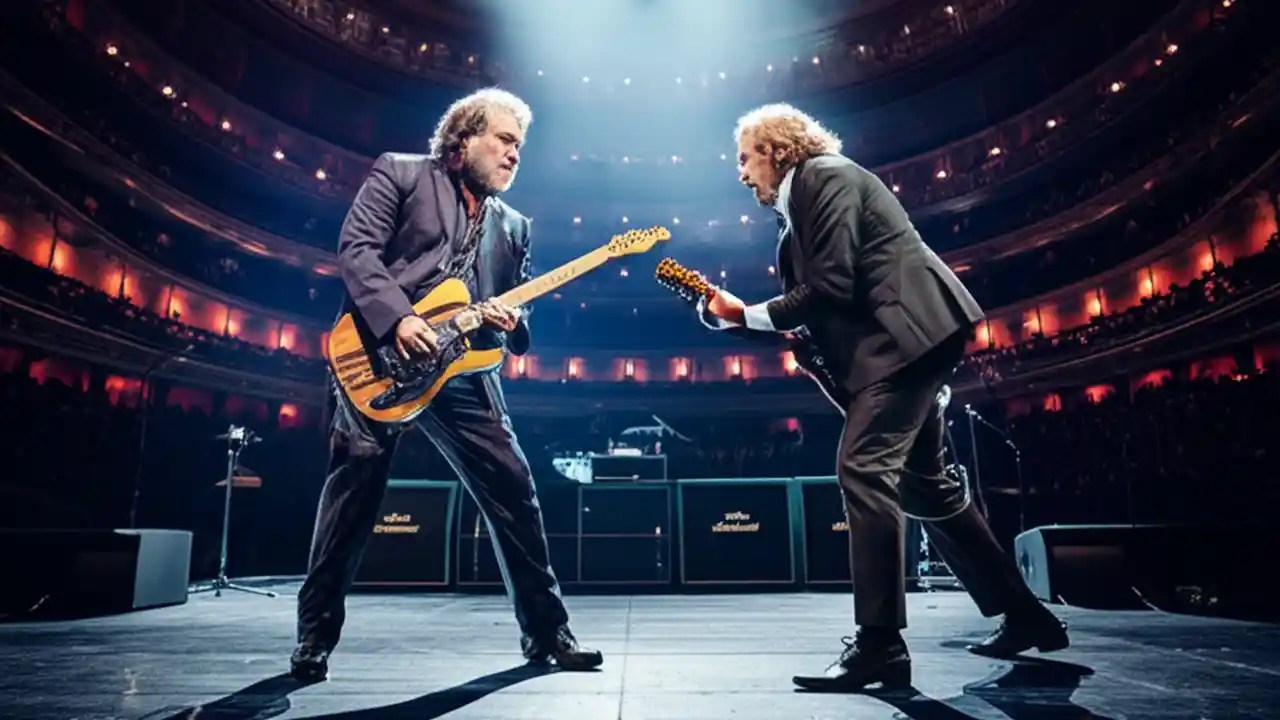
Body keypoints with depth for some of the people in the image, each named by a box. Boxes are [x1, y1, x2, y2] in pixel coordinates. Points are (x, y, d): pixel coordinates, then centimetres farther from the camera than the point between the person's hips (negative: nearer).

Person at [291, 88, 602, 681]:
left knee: (514, 491, 0)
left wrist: (508, 322, -6)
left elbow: (517, 332, 19)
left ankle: (546, 632, 13)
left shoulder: (513, 227, 21)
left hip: (460, 369, 4)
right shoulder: (400, 173, 8)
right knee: (353, 492, -3)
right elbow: (355, 247, -6)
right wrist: (398, 318, -19)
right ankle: (315, 636, 17)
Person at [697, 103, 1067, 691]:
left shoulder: (826, 176, -7)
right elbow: (809, 309, 16)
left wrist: (745, 314, -13)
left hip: (909, 334, -11)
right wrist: (736, 317, 4)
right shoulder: (798, 212, 22)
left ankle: (880, 644, -13)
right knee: (921, 482, 14)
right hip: (895, 341, 11)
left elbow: (830, 288, -19)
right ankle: (1024, 614, 25)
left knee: (863, 469, -18)